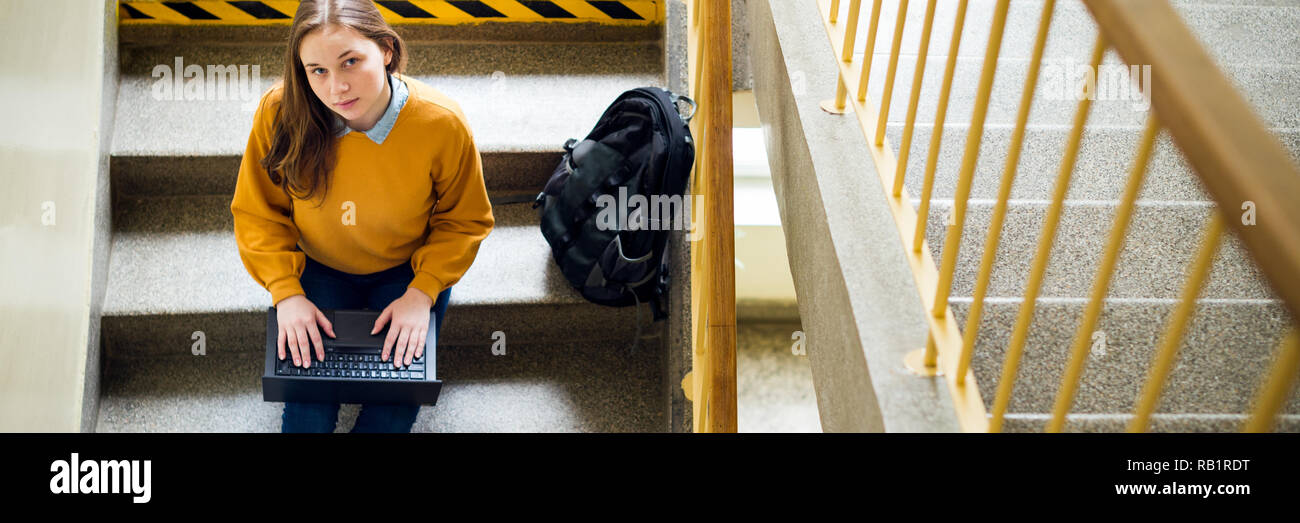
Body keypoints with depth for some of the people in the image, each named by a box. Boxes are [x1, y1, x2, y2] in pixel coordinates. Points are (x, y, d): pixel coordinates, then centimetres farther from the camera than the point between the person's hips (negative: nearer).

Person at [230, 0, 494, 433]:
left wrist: (422, 292, -19)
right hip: (317, 268, 1)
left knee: (394, 409, -11)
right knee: (307, 411, -12)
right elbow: (257, 215, -8)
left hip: (407, 271, 0)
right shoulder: (280, 112, -24)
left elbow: (464, 222, -9)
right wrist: (285, 292, -19)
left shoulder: (442, 122, -25)